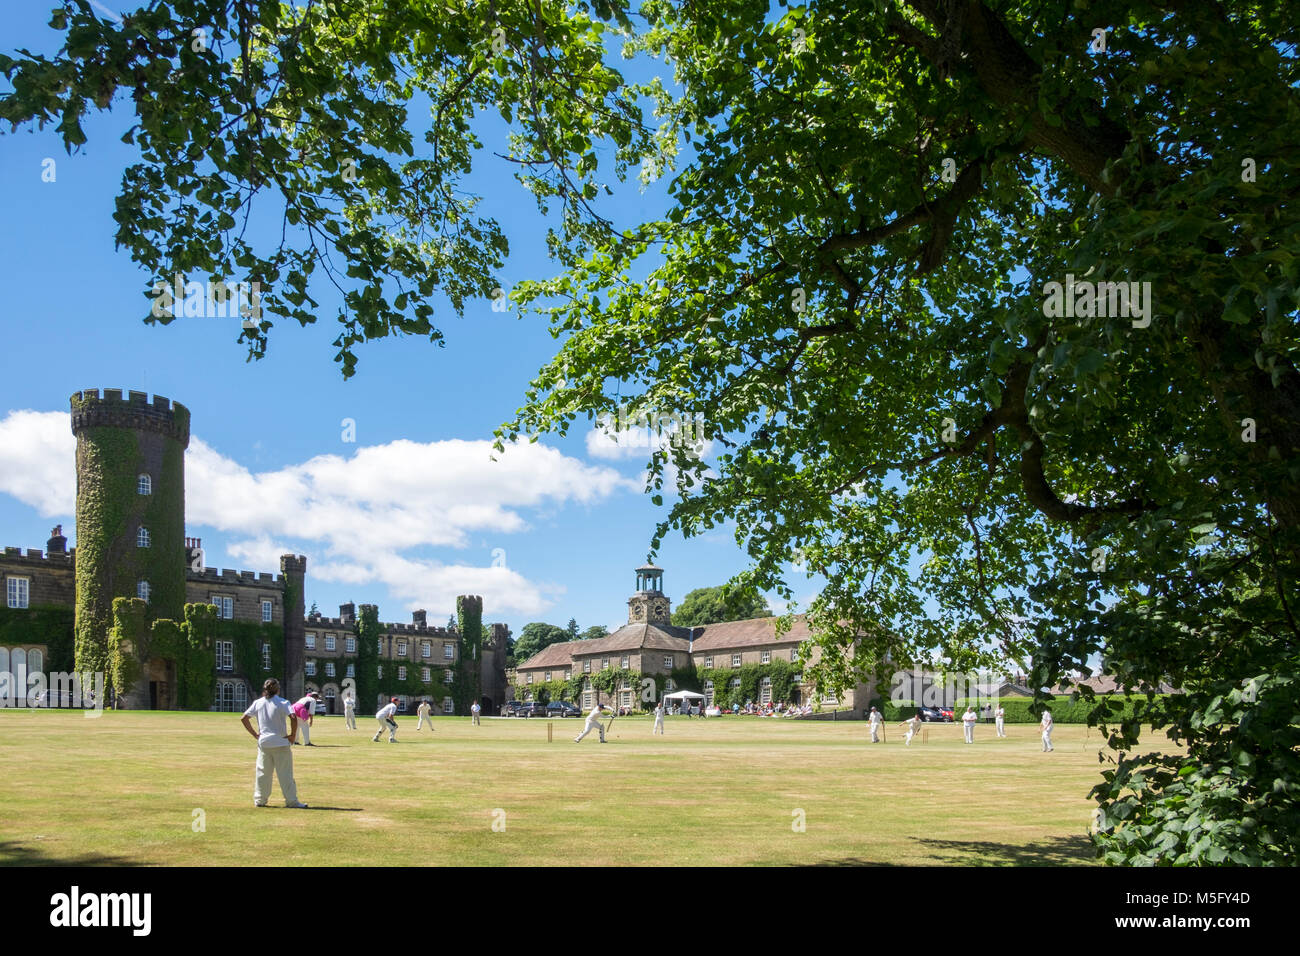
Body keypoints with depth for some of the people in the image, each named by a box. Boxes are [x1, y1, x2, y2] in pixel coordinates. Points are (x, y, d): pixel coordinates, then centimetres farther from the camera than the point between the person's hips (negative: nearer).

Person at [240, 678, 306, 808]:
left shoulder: (258, 703, 5)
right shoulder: (283, 702, -8)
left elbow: (244, 718, 6)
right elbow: (293, 718, -20)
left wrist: (254, 734, 10)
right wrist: (293, 735, -9)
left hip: (263, 742, 4)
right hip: (281, 743, -4)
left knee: (262, 772, 14)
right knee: (285, 773, 0)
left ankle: (259, 800, 18)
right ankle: (291, 801, 0)